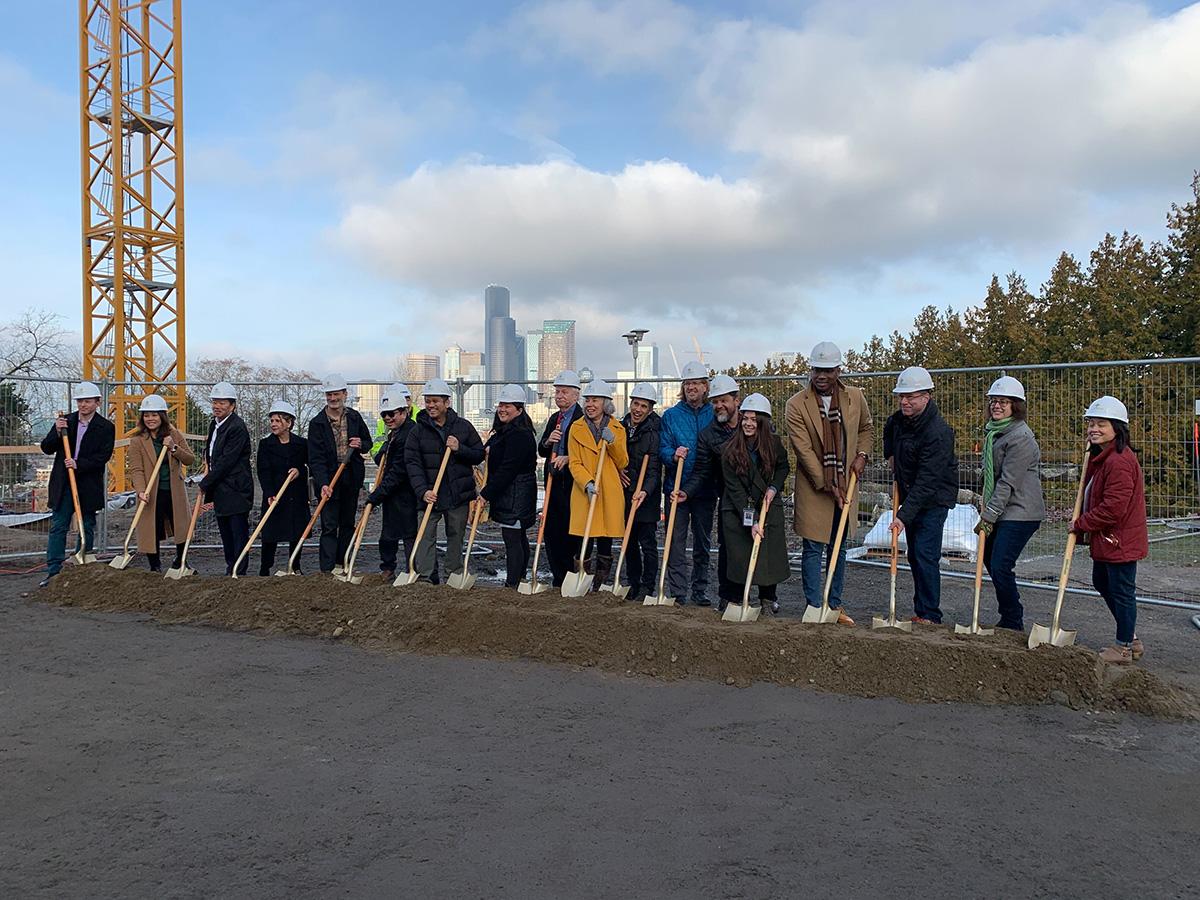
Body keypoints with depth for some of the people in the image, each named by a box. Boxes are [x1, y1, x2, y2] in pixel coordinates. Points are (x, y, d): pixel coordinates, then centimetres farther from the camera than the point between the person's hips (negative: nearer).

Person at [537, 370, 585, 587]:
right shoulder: (554, 420, 18)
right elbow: (541, 451, 18)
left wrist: (568, 458, -22)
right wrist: (548, 441, -3)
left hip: (573, 483, -8)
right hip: (554, 482, 8)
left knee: (572, 533, -4)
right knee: (552, 532, 8)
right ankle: (559, 580, 18)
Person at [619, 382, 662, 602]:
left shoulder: (653, 434, -11)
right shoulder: (620, 427, 6)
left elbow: (654, 471, -15)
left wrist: (645, 492, -30)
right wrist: (617, 470, 0)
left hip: (646, 497, -6)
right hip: (624, 494, 6)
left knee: (647, 543, -2)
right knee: (629, 542, 12)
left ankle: (648, 587, 7)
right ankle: (633, 585, 23)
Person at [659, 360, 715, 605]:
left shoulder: (715, 415, 6)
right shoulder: (671, 415, 5)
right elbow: (663, 448, 1)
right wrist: (674, 456, -21)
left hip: (705, 490, 1)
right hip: (676, 487, -1)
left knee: (703, 543, 10)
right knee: (676, 542, -1)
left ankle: (700, 590, 21)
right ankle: (677, 592, 6)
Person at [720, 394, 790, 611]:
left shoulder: (775, 443, -7)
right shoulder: (729, 450, -15)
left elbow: (783, 468, 13)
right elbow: (735, 489, -17)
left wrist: (774, 488, -8)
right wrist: (750, 521, -23)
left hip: (769, 507, 2)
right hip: (737, 511, -2)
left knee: (770, 554, 1)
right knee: (739, 556, -1)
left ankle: (767, 599, 21)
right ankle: (739, 599, 17)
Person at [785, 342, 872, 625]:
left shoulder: (856, 397, 1)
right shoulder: (796, 405, -11)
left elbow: (865, 428, 20)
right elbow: (804, 451, -13)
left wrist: (862, 454, 0)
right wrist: (827, 486, -16)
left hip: (847, 485, 4)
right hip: (813, 488, -4)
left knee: (839, 549, 12)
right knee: (813, 548, -1)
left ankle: (835, 605, 23)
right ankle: (814, 608, 7)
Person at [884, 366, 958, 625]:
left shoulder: (938, 432, -26)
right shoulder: (899, 419, 1)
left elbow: (927, 482, -30)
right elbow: (888, 431, 30)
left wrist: (904, 516, -34)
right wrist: (891, 455, 17)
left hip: (934, 499, -8)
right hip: (910, 496, 9)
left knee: (925, 555, -13)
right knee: (914, 556, 12)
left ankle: (930, 615, -4)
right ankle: (921, 611, 21)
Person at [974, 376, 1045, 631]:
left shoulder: (1020, 437, -17)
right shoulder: (992, 431, 12)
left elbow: (1008, 483, -21)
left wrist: (989, 516, -20)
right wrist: (987, 513, 19)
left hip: (1020, 513, -10)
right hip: (1001, 510, 10)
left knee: (1000, 567, -11)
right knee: (989, 559, 17)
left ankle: (1013, 624, 5)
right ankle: (1010, 616, 33)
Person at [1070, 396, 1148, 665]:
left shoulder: (1120, 461, -24)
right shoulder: (1100, 456, 11)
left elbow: (1113, 508, -26)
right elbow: (1093, 495, 22)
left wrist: (1081, 524, -16)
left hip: (1120, 540, -11)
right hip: (1105, 538, 11)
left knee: (1121, 591, 2)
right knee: (1102, 582, 22)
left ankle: (1124, 648, 17)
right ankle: (1131, 638, 36)